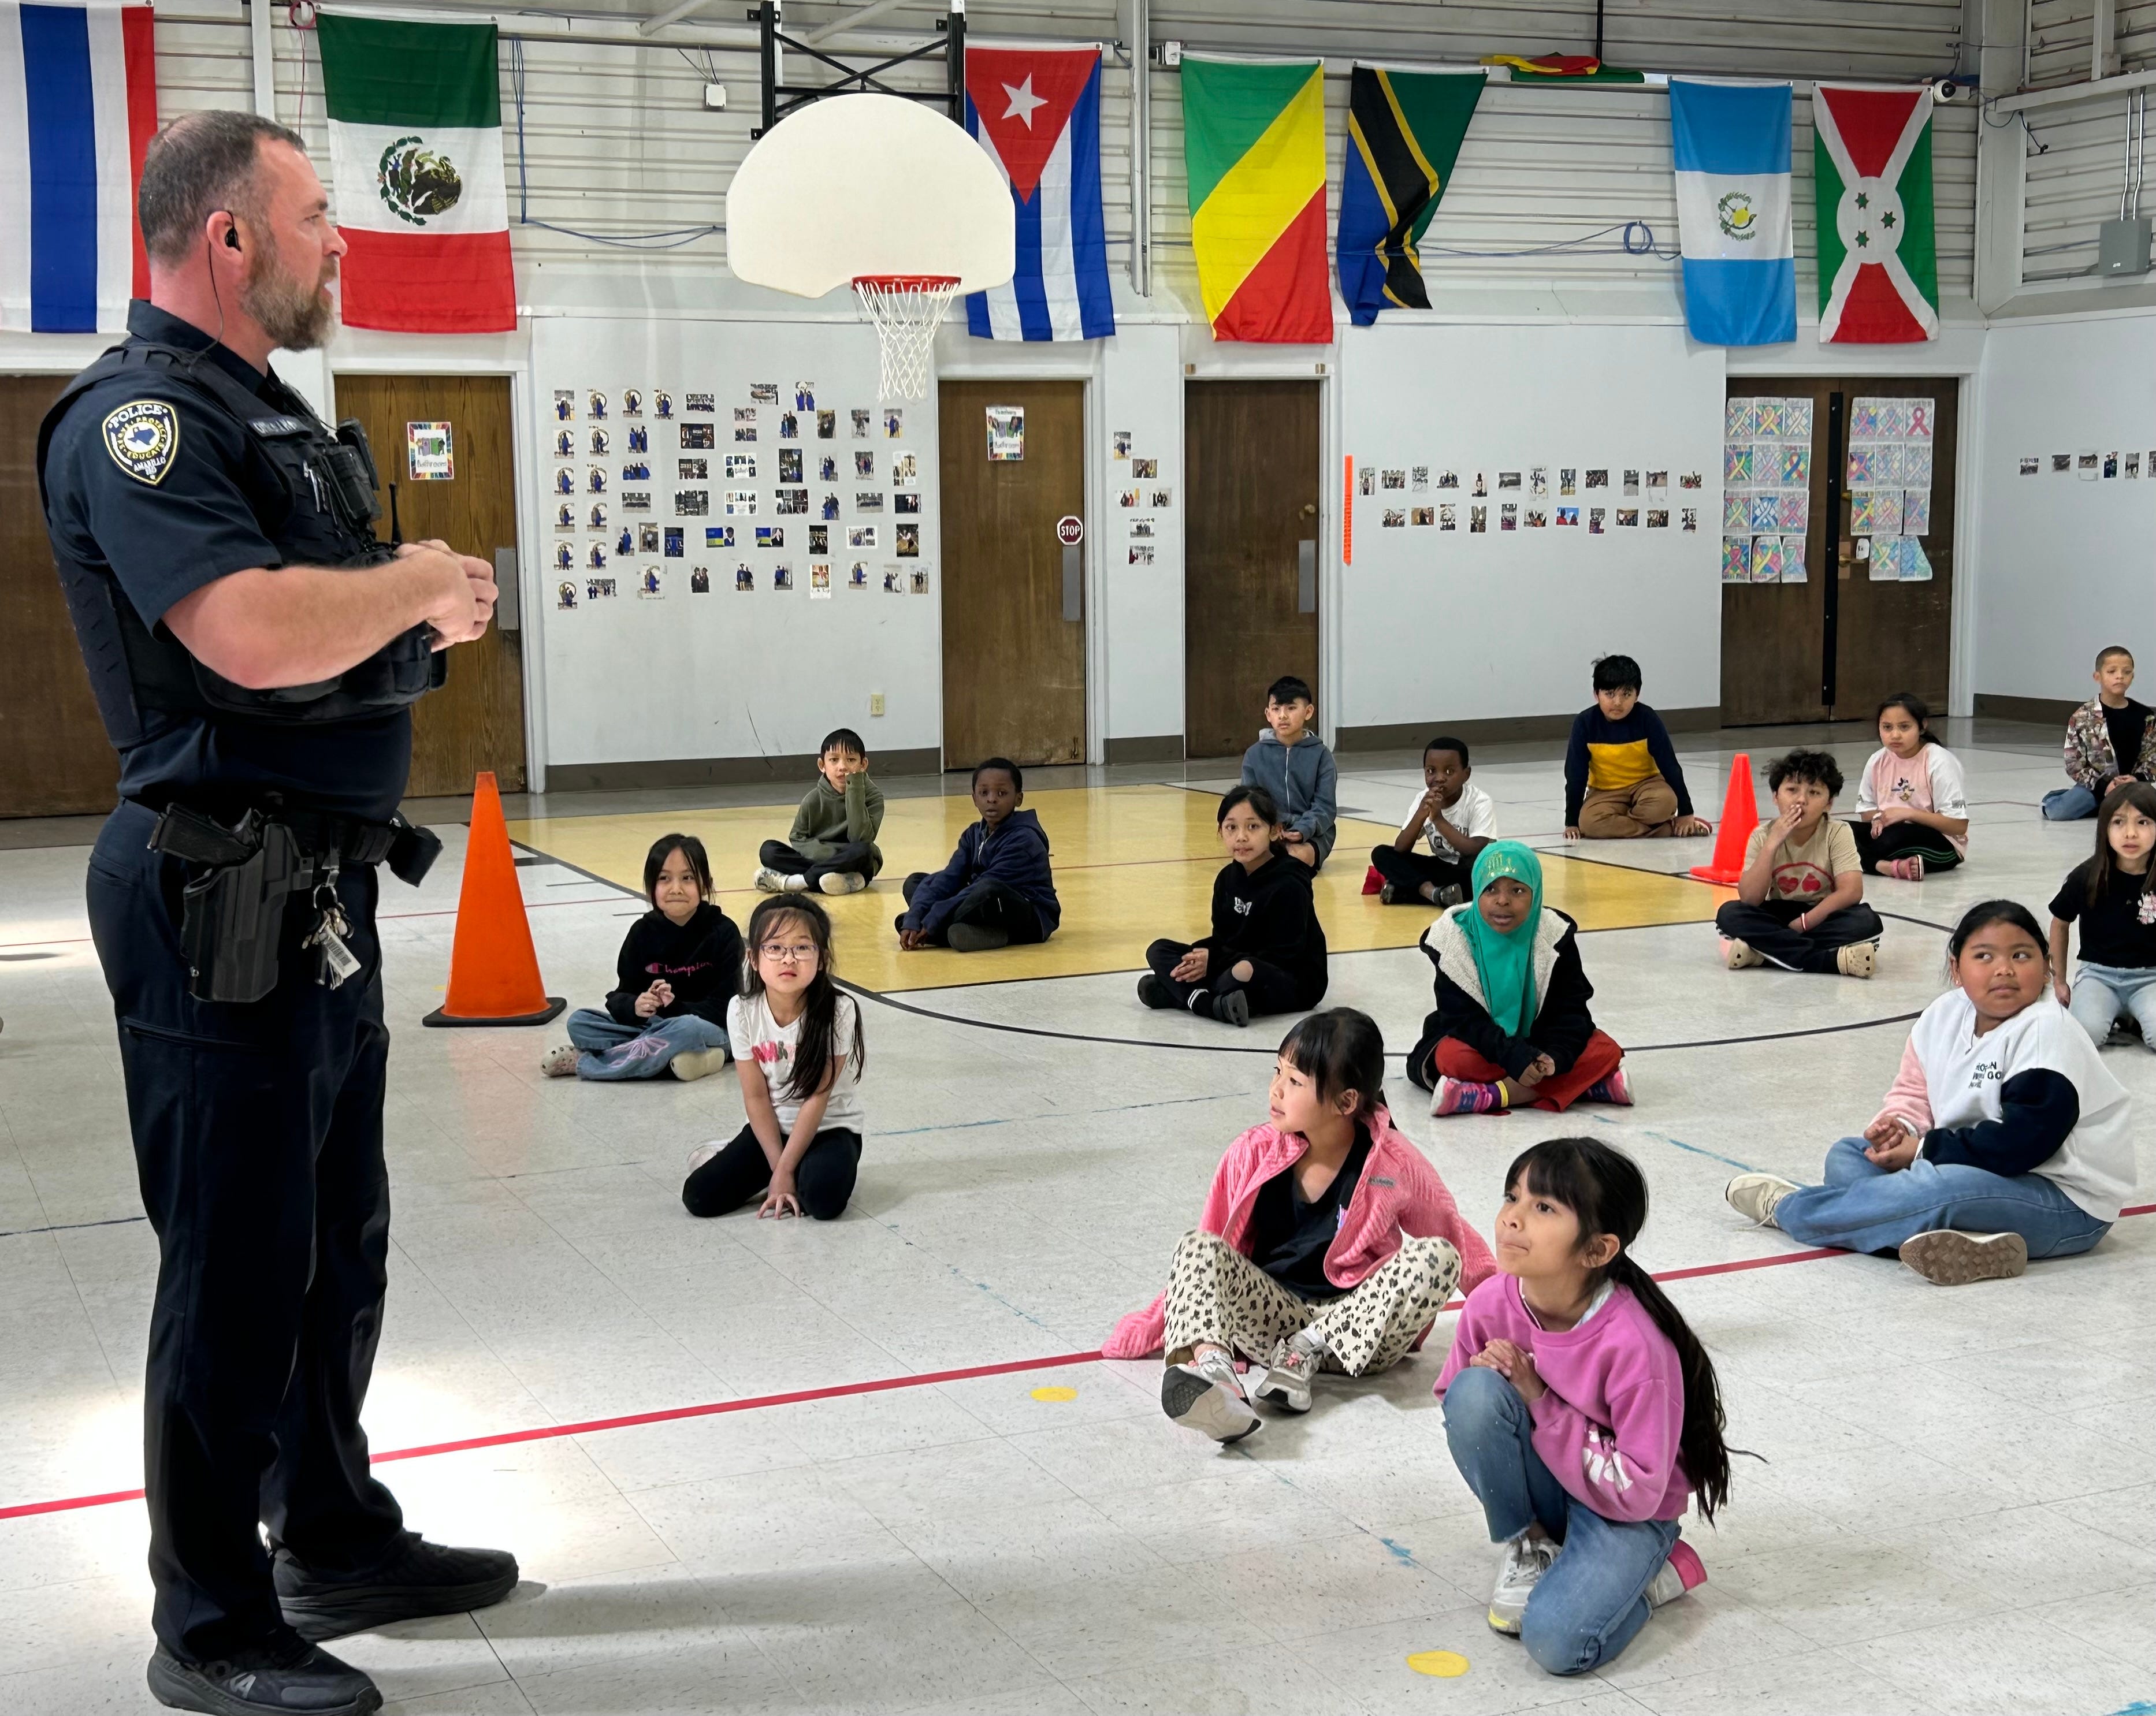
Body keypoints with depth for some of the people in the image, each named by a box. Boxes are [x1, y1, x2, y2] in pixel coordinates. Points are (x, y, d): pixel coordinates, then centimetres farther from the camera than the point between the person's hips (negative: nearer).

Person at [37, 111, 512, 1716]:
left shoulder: (270, 412, 17)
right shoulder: (138, 416, -15)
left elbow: (347, 637, 25)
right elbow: (261, 634, -30)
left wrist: (432, 612, 3)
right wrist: (421, 584, -12)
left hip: (323, 890, 10)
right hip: (221, 905, -10)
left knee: (342, 1242, 19)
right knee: (238, 1269, -1)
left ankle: (335, 1538, 36)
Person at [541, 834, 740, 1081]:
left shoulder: (723, 932, -9)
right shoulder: (643, 932, 1)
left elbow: (723, 1008, -12)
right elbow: (621, 996, 1)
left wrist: (674, 1006, -27)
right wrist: (635, 1006, -23)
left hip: (709, 1030, -4)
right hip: (649, 1025, 4)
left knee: (689, 1030, -39)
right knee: (580, 1022, -12)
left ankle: (585, 1062, -28)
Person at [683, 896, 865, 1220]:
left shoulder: (837, 1011, -21)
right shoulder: (742, 1011, -12)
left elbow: (817, 1098, -18)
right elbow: (756, 1097, -8)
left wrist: (785, 1171, -19)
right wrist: (778, 1167, -14)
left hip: (830, 1128, -3)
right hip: (772, 1127, 3)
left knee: (824, 1198, -32)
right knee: (699, 1197, -15)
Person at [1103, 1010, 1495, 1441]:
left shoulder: (1394, 1163, -7)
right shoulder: (1253, 1154, -3)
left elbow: (1459, 1242, 6)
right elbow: (1210, 1250, 6)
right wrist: (1147, 1329, 5)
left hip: (1359, 1330, -1)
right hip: (1271, 1317, 1)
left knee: (1436, 1256, -26)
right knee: (1197, 1247, -24)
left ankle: (1305, 1354, -24)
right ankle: (1211, 1366, -53)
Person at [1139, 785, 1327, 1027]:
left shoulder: (1289, 885, -17)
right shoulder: (1228, 878, 5)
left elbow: (1284, 955, -20)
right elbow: (1223, 938, 10)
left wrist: (1215, 962, -21)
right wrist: (1203, 956, -15)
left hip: (1297, 980, -8)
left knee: (1245, 972, -42)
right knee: (1159, 951, -1)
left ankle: (1181, 991, -20)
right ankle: (1209, 1003, -25)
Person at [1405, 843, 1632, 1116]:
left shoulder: (1554, 936, -10)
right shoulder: (1454, 938, -16)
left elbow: (1571, 1010, -12)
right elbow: (1463, 1019, -21)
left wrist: (1555, 1057, -33)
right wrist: (1514, 1057, -35)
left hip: (1535, 1043, 3)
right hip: (1479, 1046, -2)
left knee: (1605, 1051, -23)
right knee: (1455, 1057, -35)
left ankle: (1488, 1097, -32)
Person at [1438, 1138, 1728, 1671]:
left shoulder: (1635, 1346, -29)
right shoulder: (1490, 1304, -15)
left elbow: (1637, 1492, -24)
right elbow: (1456, 1407, 3)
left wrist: (1540, 1401, -26)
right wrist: (1489, 1379, -22)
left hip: (1629, 1511, -5)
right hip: (1540, 1487, 5)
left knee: (1558, 1641, -30)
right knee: (1475, 1392, -26)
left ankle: (1652, 1572, 3)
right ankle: (1529, 1545, -3)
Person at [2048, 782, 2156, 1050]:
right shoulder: (2087, 877, -7)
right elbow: (2060, 924, 10)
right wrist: (2059, 981, 13)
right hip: (2098, 973, 0)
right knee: (2086, 1033, -28)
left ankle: (2133, 1016, 4)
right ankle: (2112, 1012, 5)